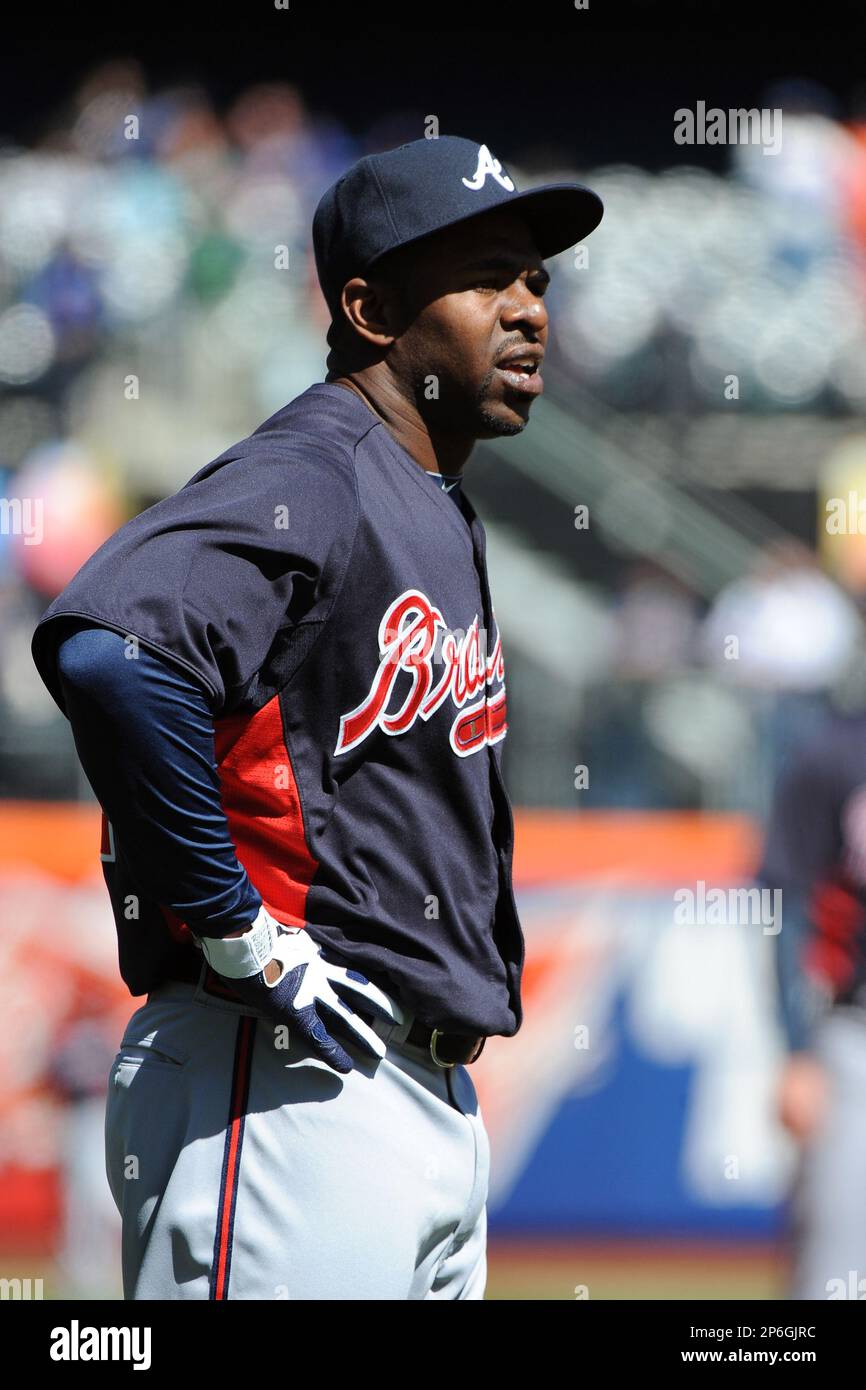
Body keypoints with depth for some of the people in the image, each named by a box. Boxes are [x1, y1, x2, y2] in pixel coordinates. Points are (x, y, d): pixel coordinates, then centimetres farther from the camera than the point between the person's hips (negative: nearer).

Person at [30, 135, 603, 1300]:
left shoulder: (443, 513, 19)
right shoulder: (303, 485, -12)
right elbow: (110, 651, -31)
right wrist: (241, 934, -24)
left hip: (438, 1101, 10)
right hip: (290, 1082, -10)